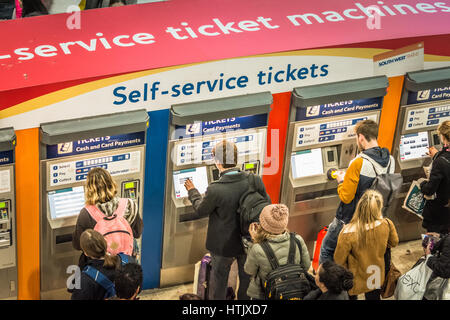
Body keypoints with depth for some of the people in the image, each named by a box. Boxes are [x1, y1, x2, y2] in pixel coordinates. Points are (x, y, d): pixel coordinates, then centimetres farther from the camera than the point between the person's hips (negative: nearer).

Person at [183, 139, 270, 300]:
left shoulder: (215, 190, -31)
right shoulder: (255, 181, -21)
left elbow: (200, 211, -12)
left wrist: (192, 192, 6)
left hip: (224, 245, -3)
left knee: (219, 278, 22)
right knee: (247, 277, 25)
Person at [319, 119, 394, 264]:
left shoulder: (359, 163, -24)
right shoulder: (390, 160, -4)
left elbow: (345, 197, -20)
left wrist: (341, 181, 0)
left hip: (349, 219, -6)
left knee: (327, 250, 13)